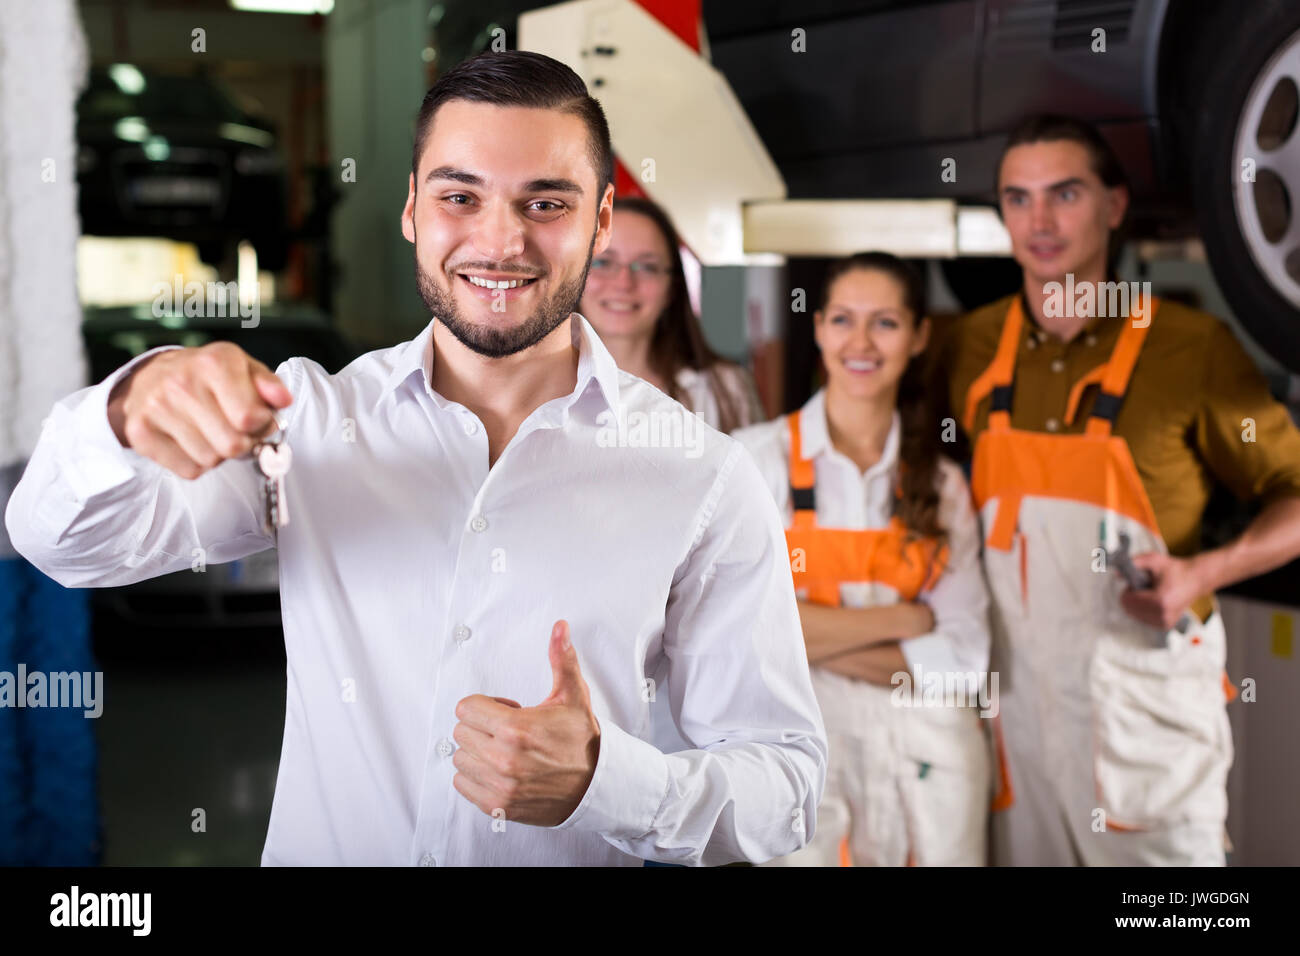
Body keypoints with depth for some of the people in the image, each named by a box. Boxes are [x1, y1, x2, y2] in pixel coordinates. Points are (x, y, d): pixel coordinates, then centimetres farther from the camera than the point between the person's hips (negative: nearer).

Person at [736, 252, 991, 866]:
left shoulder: (942, 486, 7)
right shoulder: (758, 456, -3)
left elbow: (964, 662, -2)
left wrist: (822, 639, -12)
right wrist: (906, 617, -8)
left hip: (929, 766, 3)